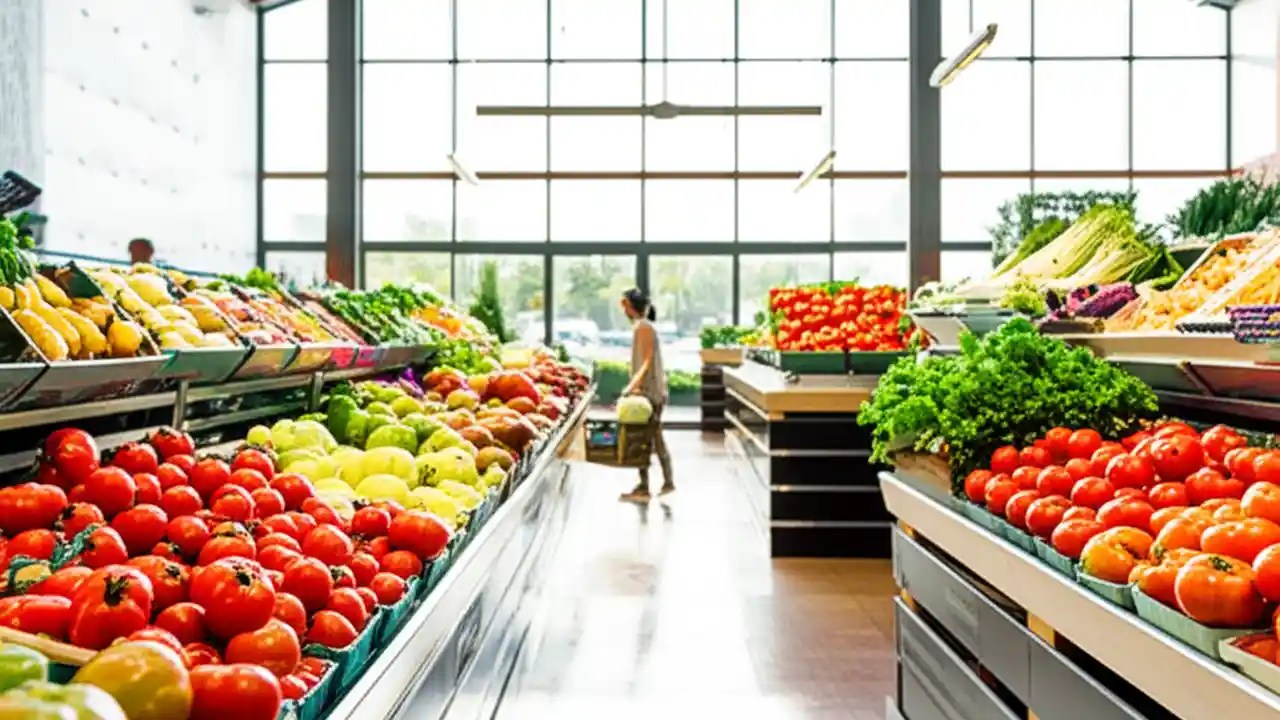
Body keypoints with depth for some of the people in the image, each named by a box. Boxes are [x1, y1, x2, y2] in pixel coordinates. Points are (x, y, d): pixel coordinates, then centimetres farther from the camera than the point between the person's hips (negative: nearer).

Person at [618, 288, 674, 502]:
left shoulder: (643, 327, -13)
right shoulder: (644, 326, 16)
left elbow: (647, 361, -19)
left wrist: (633, 385, -24)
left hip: (647, 391, -10)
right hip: (653, 390, 10)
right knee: (655, 436, 14)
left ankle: (643, 488, 0)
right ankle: (668, 481, 19)